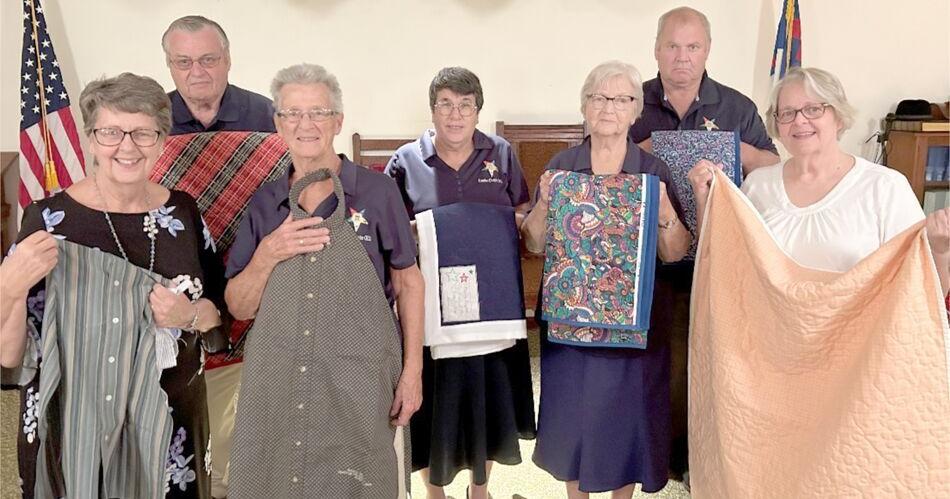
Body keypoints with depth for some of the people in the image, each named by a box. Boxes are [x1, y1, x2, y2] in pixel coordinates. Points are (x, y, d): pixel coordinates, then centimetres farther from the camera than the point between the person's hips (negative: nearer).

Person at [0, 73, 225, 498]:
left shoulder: (182, 211, -3)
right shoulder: (50, 218, -11)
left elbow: (221, 311, 7)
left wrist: (190, 316, -14)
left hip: (172, 425, 3)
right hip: (74, 431, -3)